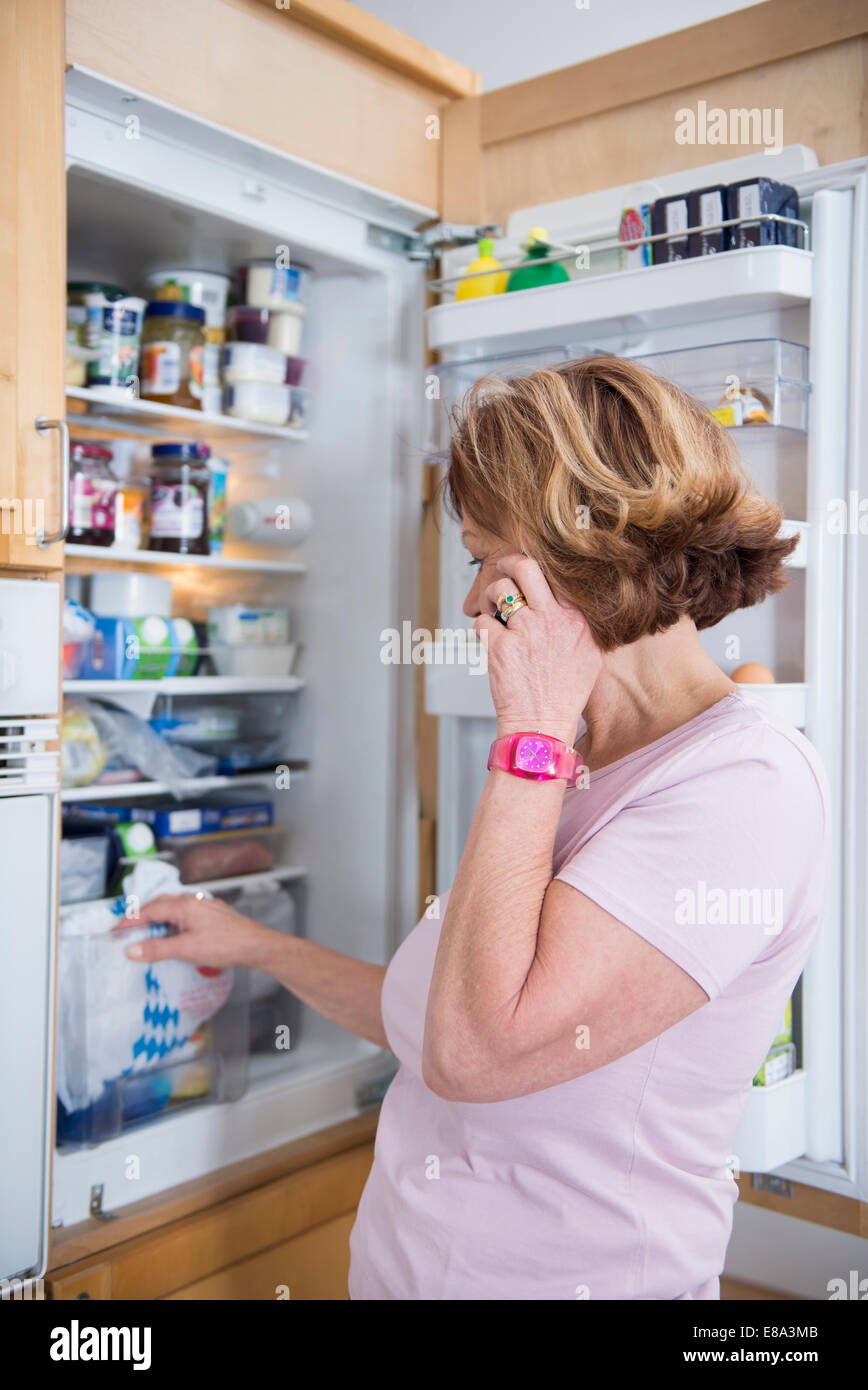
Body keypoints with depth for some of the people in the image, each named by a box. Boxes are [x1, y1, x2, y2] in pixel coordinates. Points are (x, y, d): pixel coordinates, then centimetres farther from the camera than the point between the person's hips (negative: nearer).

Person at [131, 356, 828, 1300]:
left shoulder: (744, 785, -22)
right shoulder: (571, 769, 4)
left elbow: (477, 1049, -29)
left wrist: (533, 734, -24)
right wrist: (253, 945, 16)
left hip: (573, 1274, -7)